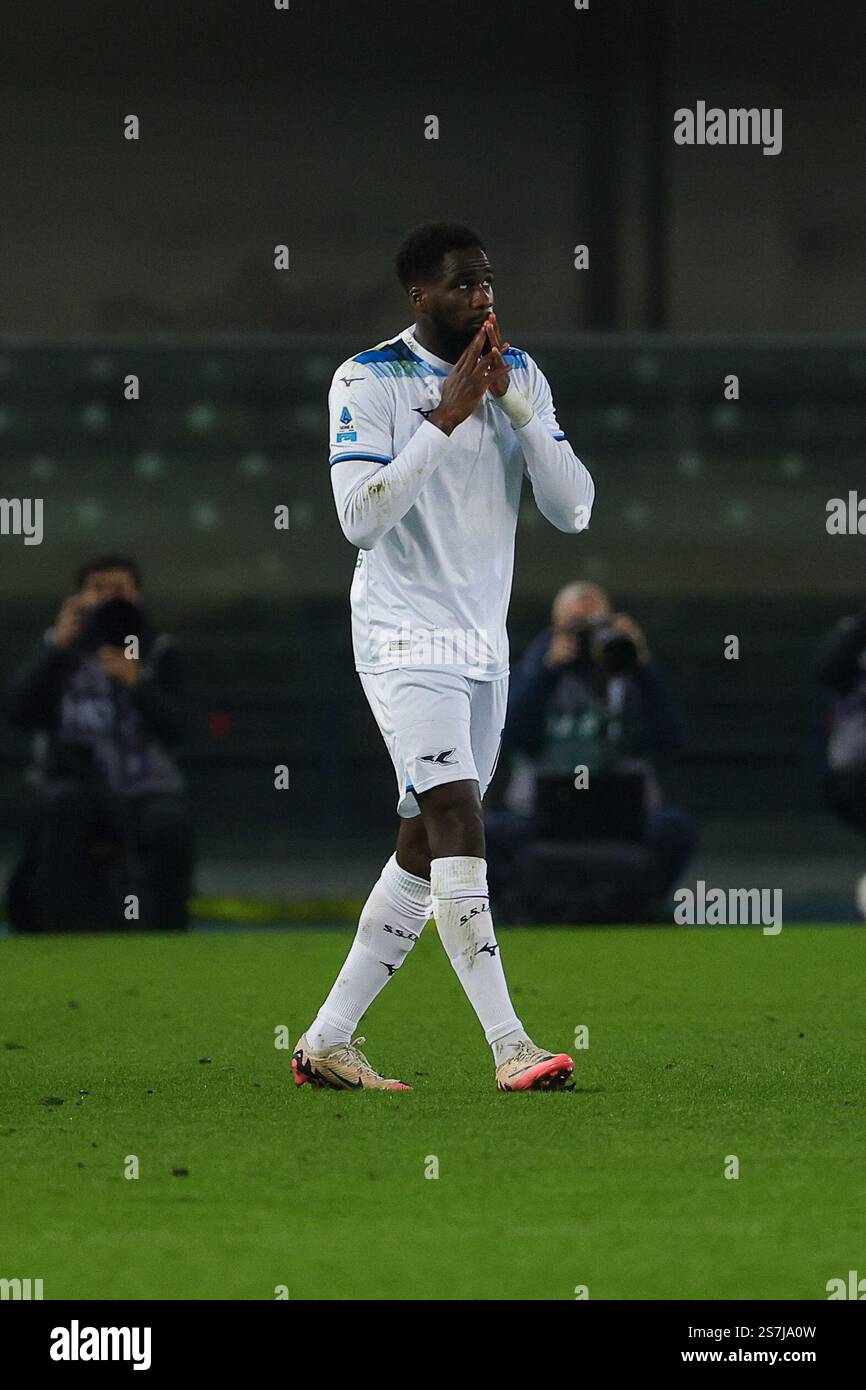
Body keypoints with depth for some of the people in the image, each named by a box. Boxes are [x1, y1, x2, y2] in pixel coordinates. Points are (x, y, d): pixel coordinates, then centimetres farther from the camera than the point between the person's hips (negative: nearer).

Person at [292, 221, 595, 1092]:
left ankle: (327, 1042, 16)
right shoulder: (368, 382, -9)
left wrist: (515, 407, -12)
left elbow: (573, 510, 0)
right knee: (457, 822, -19)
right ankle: (509, 1047, -24)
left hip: (482, 645, 7)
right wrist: (446, 419, -20)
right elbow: (361, 519, -18)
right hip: (405, 636, -7)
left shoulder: (520, 376, 7)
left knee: (423, 852, 8)